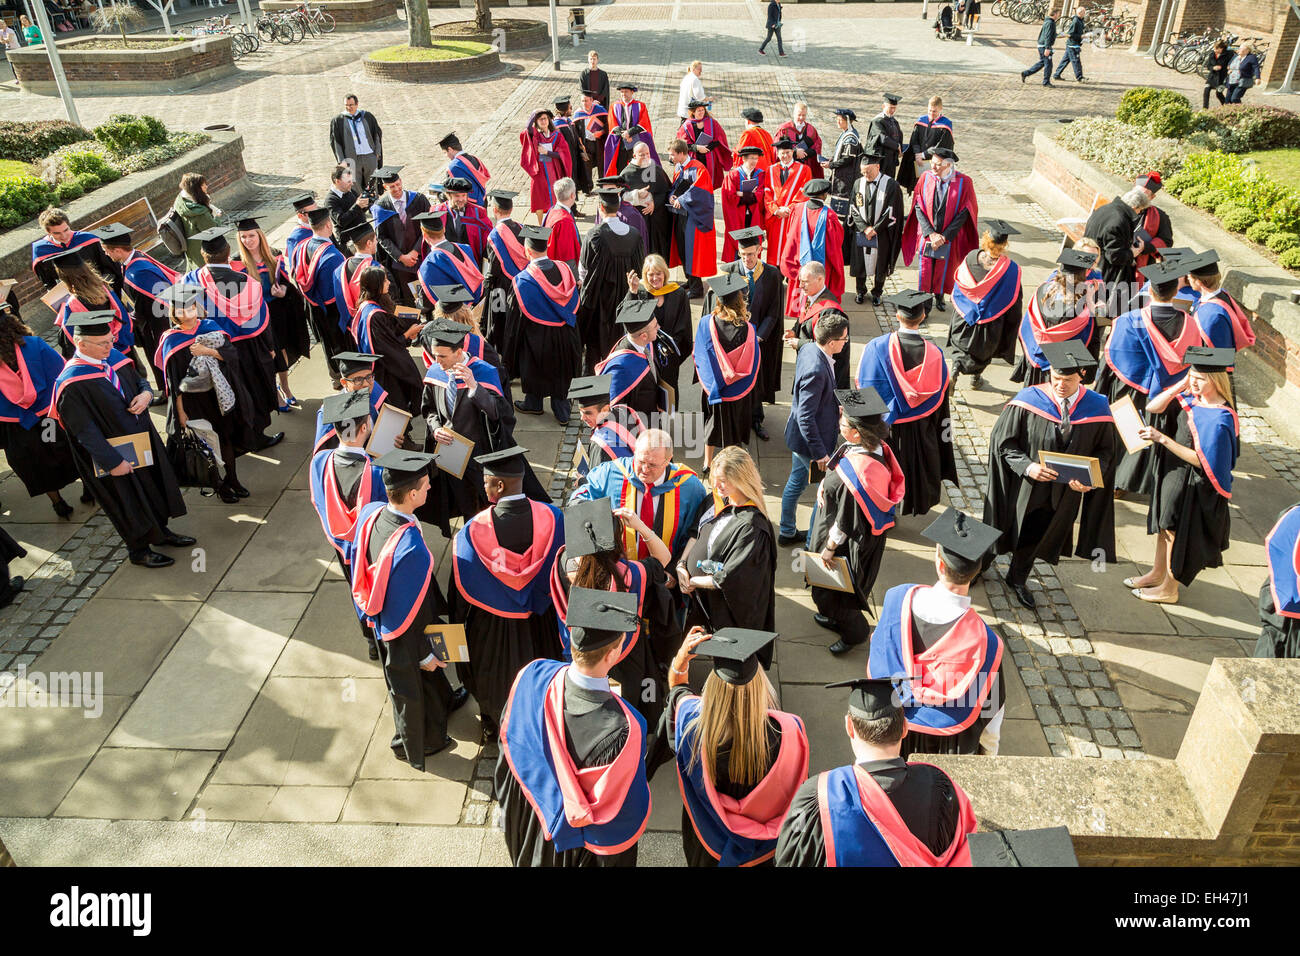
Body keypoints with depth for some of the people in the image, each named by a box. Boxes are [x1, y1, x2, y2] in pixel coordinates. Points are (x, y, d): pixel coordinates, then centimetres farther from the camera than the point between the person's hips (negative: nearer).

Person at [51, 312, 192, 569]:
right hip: (114, 453, -7)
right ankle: (138, 550, 30)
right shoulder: (72, 384, -25)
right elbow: (84, 430, -25)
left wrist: (145, 393, -11)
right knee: (129, 498, 9)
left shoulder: (114, 357, -3)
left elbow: (139, 381, 13)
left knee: (155, 484, 22)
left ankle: (160, 531, 44)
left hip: (142, 438, 8)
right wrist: (112, 461, -25)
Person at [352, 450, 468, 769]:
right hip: (406, 632, -7)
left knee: (429, 664, 34)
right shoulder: (411, 548, -41)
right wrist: (424, 654, -14)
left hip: (380, 619, 7)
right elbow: (409, 610, -30)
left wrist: (370, 611, 16)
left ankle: (443, 702, 63)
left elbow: (358, 563, -1)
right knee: (411, 686, 21)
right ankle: (416, 746, 48)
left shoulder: (369, 514, -17)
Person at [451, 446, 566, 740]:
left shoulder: (473, 530, -27)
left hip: (493, 625, -1)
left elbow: (464, 586, -15)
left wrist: (459, 623, 2)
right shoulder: (551, 516, -23)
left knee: (496, 678, 26)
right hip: (540, 618, 2)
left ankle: (494, 724, 50)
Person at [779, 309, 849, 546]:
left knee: (797, 481, 24)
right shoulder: (816, 371, -33)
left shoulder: (807, 350, -5)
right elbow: (805, 417, -30)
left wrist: (833, 408, 18)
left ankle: (787, 532, 42)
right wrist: (819, 453, -25)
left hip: (799, 436, 10)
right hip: (810, 440, -10)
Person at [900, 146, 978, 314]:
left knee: (943, 272, 12)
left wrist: (944, 237, -15)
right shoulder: (926, 177, -7)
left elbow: (964, 214, -10)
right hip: (927, 236, 1)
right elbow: (918, 208, -6)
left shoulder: (963, 182, -11)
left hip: (949, 239, -1)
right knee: (925, 272, 4)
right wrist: (930, 233, -15)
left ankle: (939, 298, 36)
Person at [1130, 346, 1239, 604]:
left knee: (1176, 532, 8)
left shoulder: (1220, 418, -25)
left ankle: (1169, 589, 26)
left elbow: (1200, 460, -26)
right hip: (1172, 472, 8)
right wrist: (1180, 386, -15)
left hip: (1192, 484, -8)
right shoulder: (1190, 397, -4)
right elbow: (1152, 408, -5)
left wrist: (1163, 439, -31)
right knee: (1164, 526, 22)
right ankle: (1157, 573, 41)